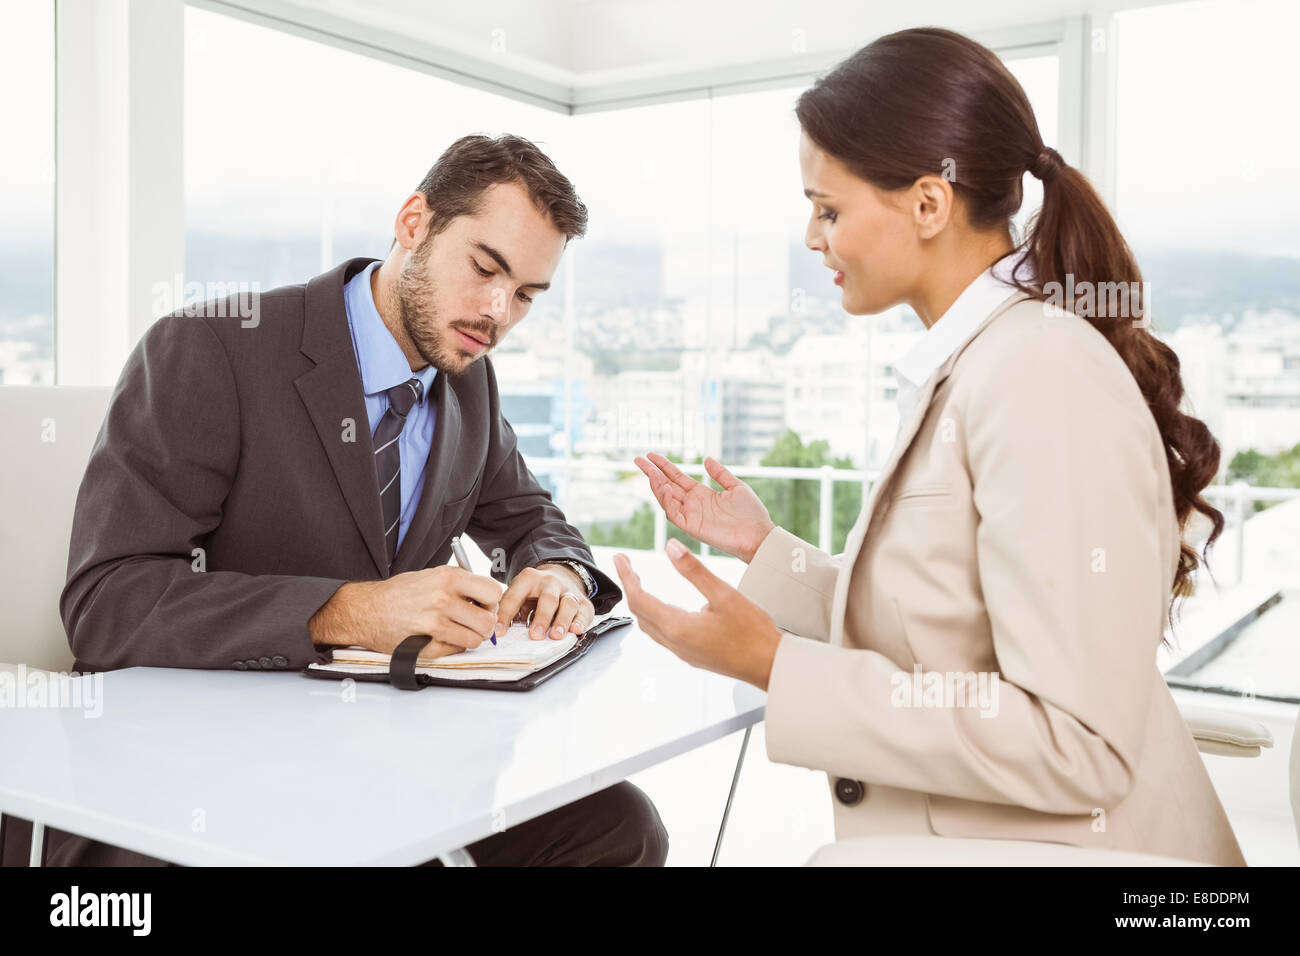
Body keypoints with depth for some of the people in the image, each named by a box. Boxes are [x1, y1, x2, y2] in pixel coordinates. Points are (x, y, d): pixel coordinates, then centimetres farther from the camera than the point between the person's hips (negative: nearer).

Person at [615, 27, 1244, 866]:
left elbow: (1079, 747, -24)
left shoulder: (1040, 374, -20)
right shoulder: (968, 367, 7)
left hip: (1060, 836, -7)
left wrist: (777, 666, -23)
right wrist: (767, 549, 6)